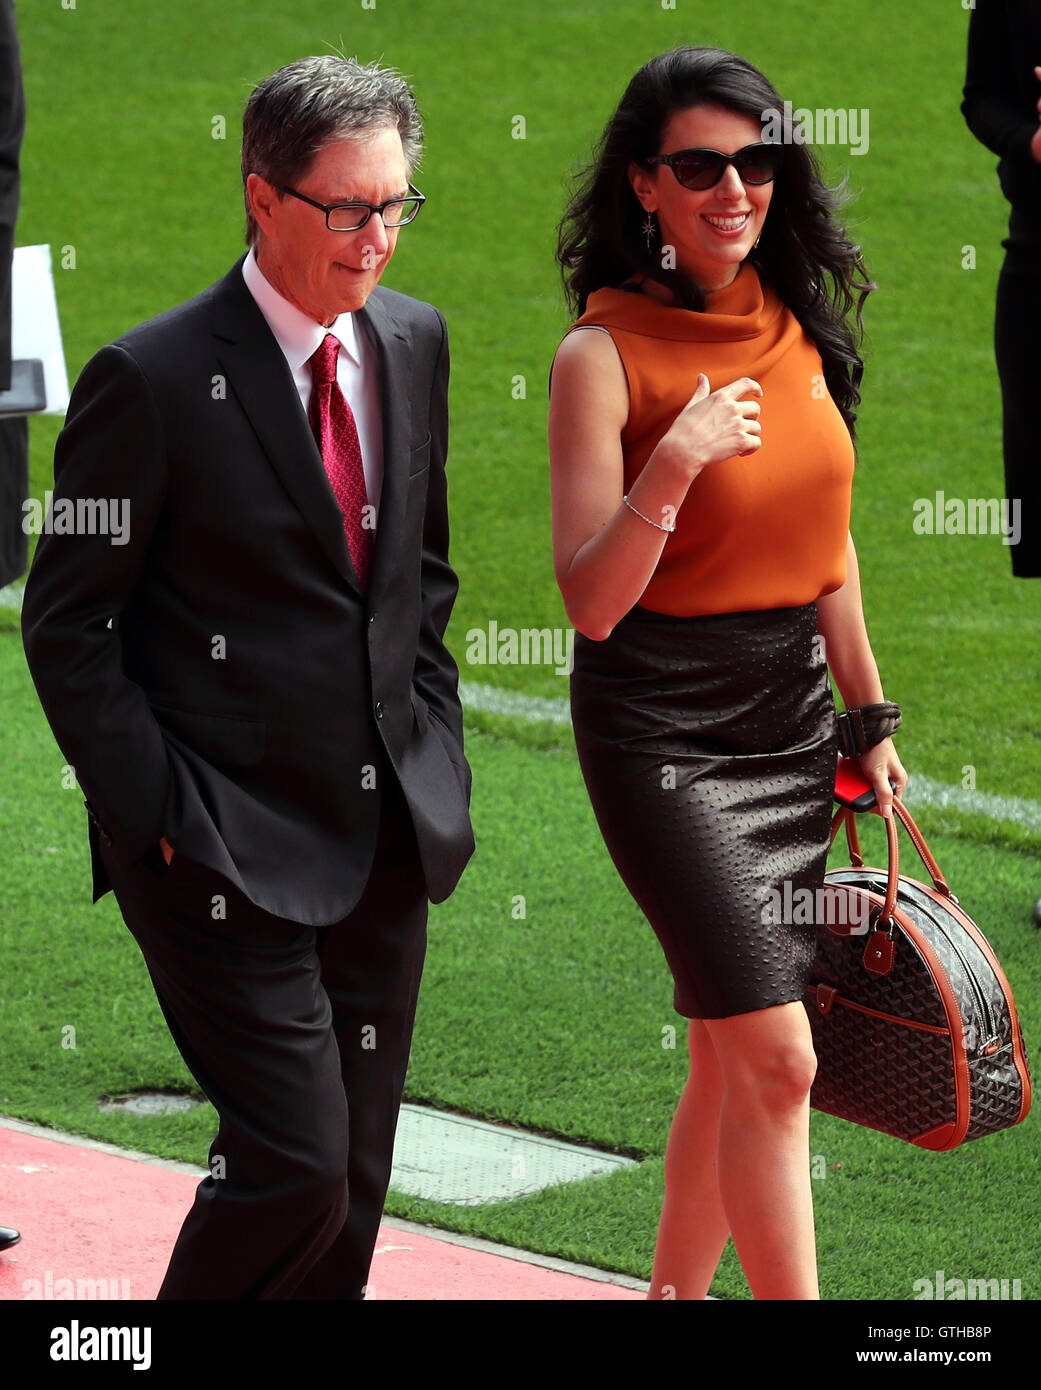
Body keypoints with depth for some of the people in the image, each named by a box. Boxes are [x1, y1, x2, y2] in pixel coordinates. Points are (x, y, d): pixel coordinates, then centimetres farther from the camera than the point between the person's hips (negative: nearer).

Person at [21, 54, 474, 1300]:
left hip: (387, 838, 7)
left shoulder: (412, 342, 7)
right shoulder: (153, 379, -13)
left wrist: (429, 750, 12)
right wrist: (159, 814, -11)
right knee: (294, 1159, -12)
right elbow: (66, 626, -8)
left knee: (355, 1181, 9)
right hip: (226, 853, -6)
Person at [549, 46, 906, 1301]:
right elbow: (591, 601, -16)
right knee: (773, 1055, -12)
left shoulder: (797, 326, 6)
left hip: (792, 717, 6)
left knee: (733, 1057, 11)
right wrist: (672, 465, -30)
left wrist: (868, 714, 19)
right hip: (663, 726, -6)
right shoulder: (604, 353, -12)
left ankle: (672, 1296, 25)